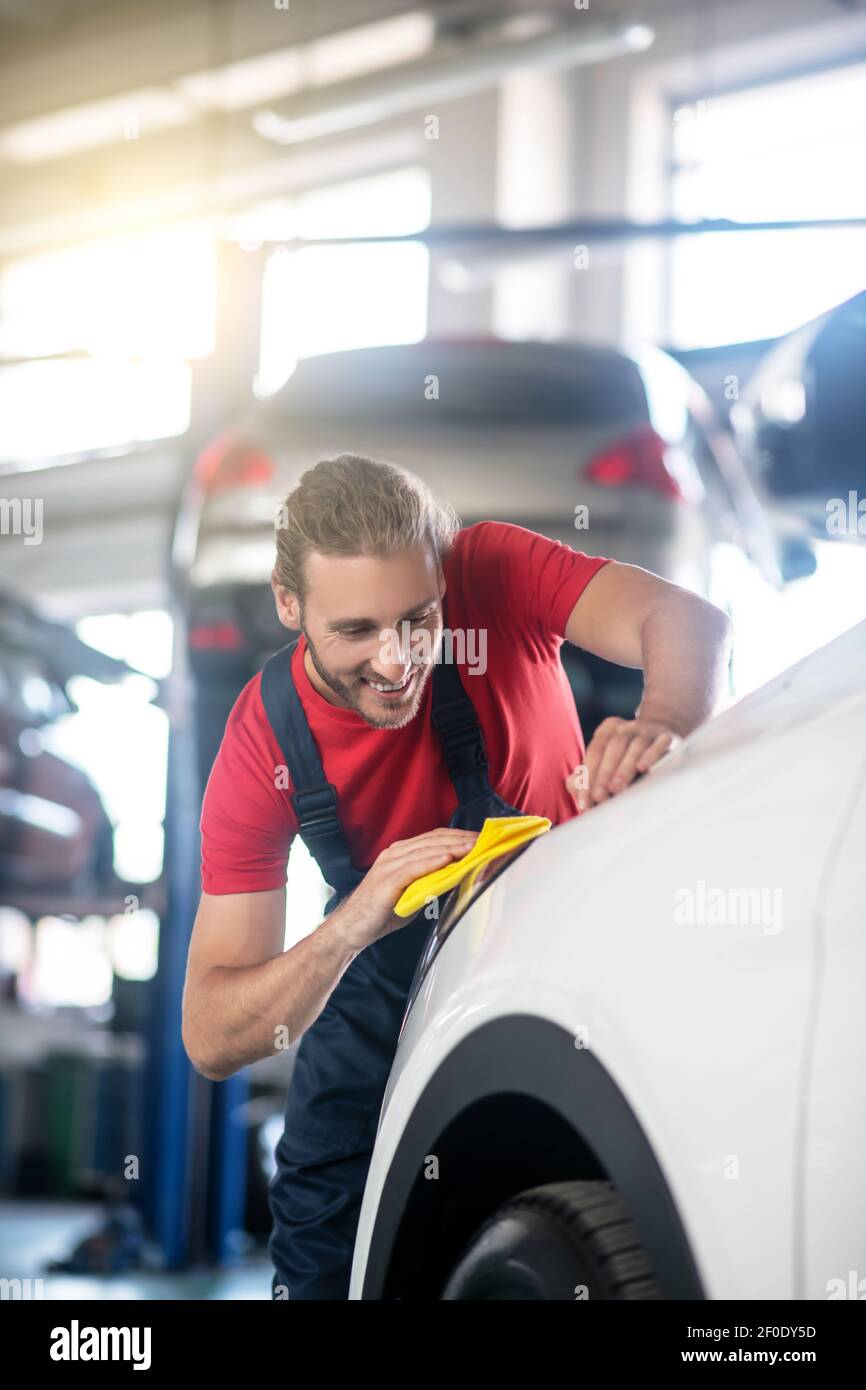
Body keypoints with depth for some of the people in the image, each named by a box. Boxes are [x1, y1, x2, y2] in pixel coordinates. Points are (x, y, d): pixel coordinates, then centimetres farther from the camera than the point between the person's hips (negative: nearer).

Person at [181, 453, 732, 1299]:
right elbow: (211, 1040, -27)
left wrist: (661, 724, -63)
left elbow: (685, 619, -40)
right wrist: (352, 926, -46)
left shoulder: (489, 572, -26)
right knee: (320, 1259, 1)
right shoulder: (265, 748, -25)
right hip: (390, 994, 1)